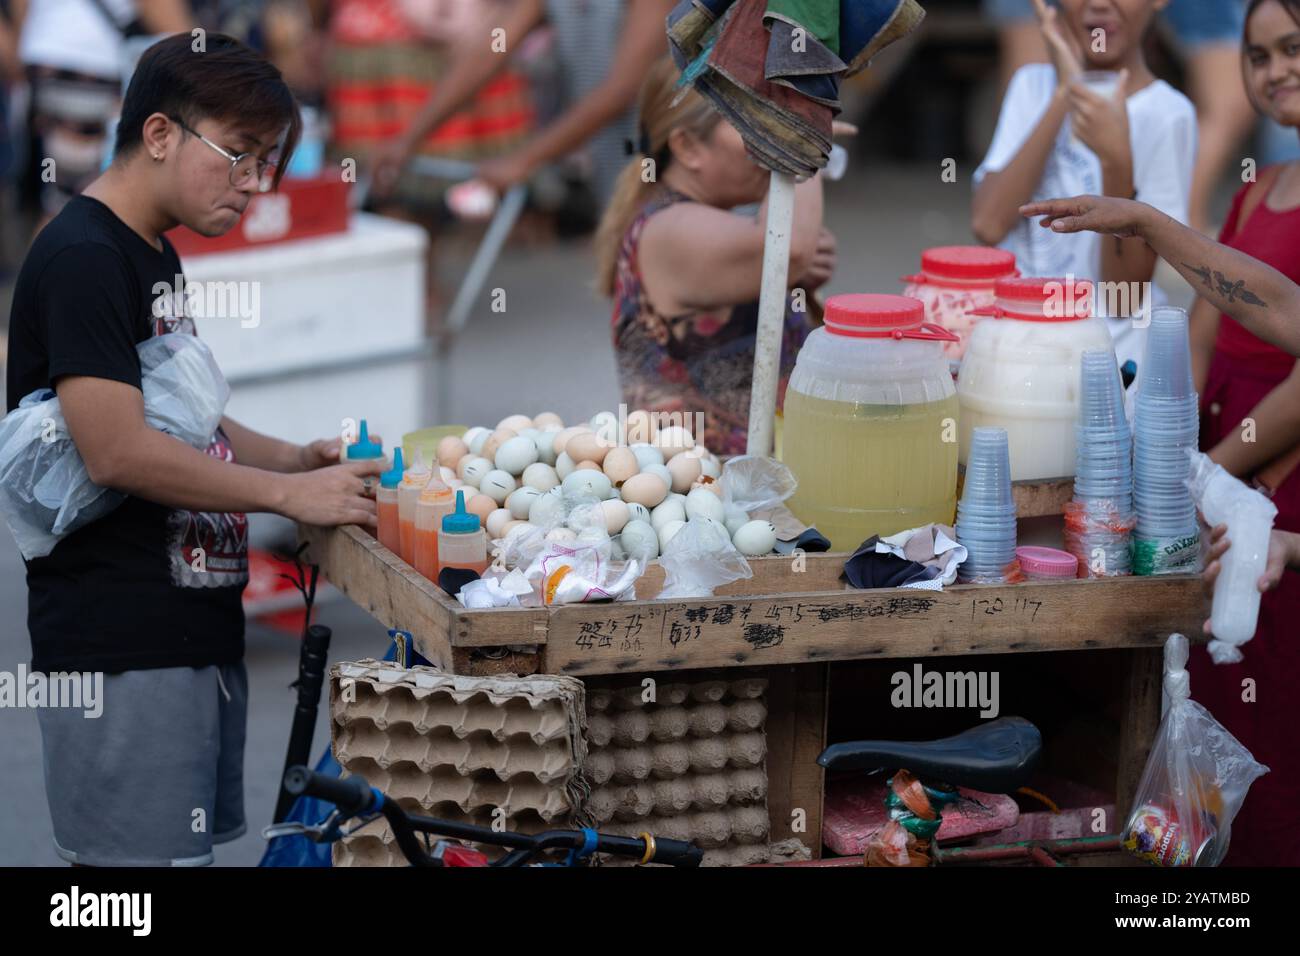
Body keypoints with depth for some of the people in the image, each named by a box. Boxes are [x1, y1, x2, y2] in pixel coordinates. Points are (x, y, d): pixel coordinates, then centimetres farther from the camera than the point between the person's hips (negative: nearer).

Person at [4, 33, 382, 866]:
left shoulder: (156, 259, 18)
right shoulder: (81, 259, -13)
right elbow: (119, 452, -21)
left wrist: (296, 459, 8)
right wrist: (288, 493, -15)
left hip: (196, 628, 10)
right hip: (120, 643, -10)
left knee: (195, 844, 11)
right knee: (138, 859, -8)